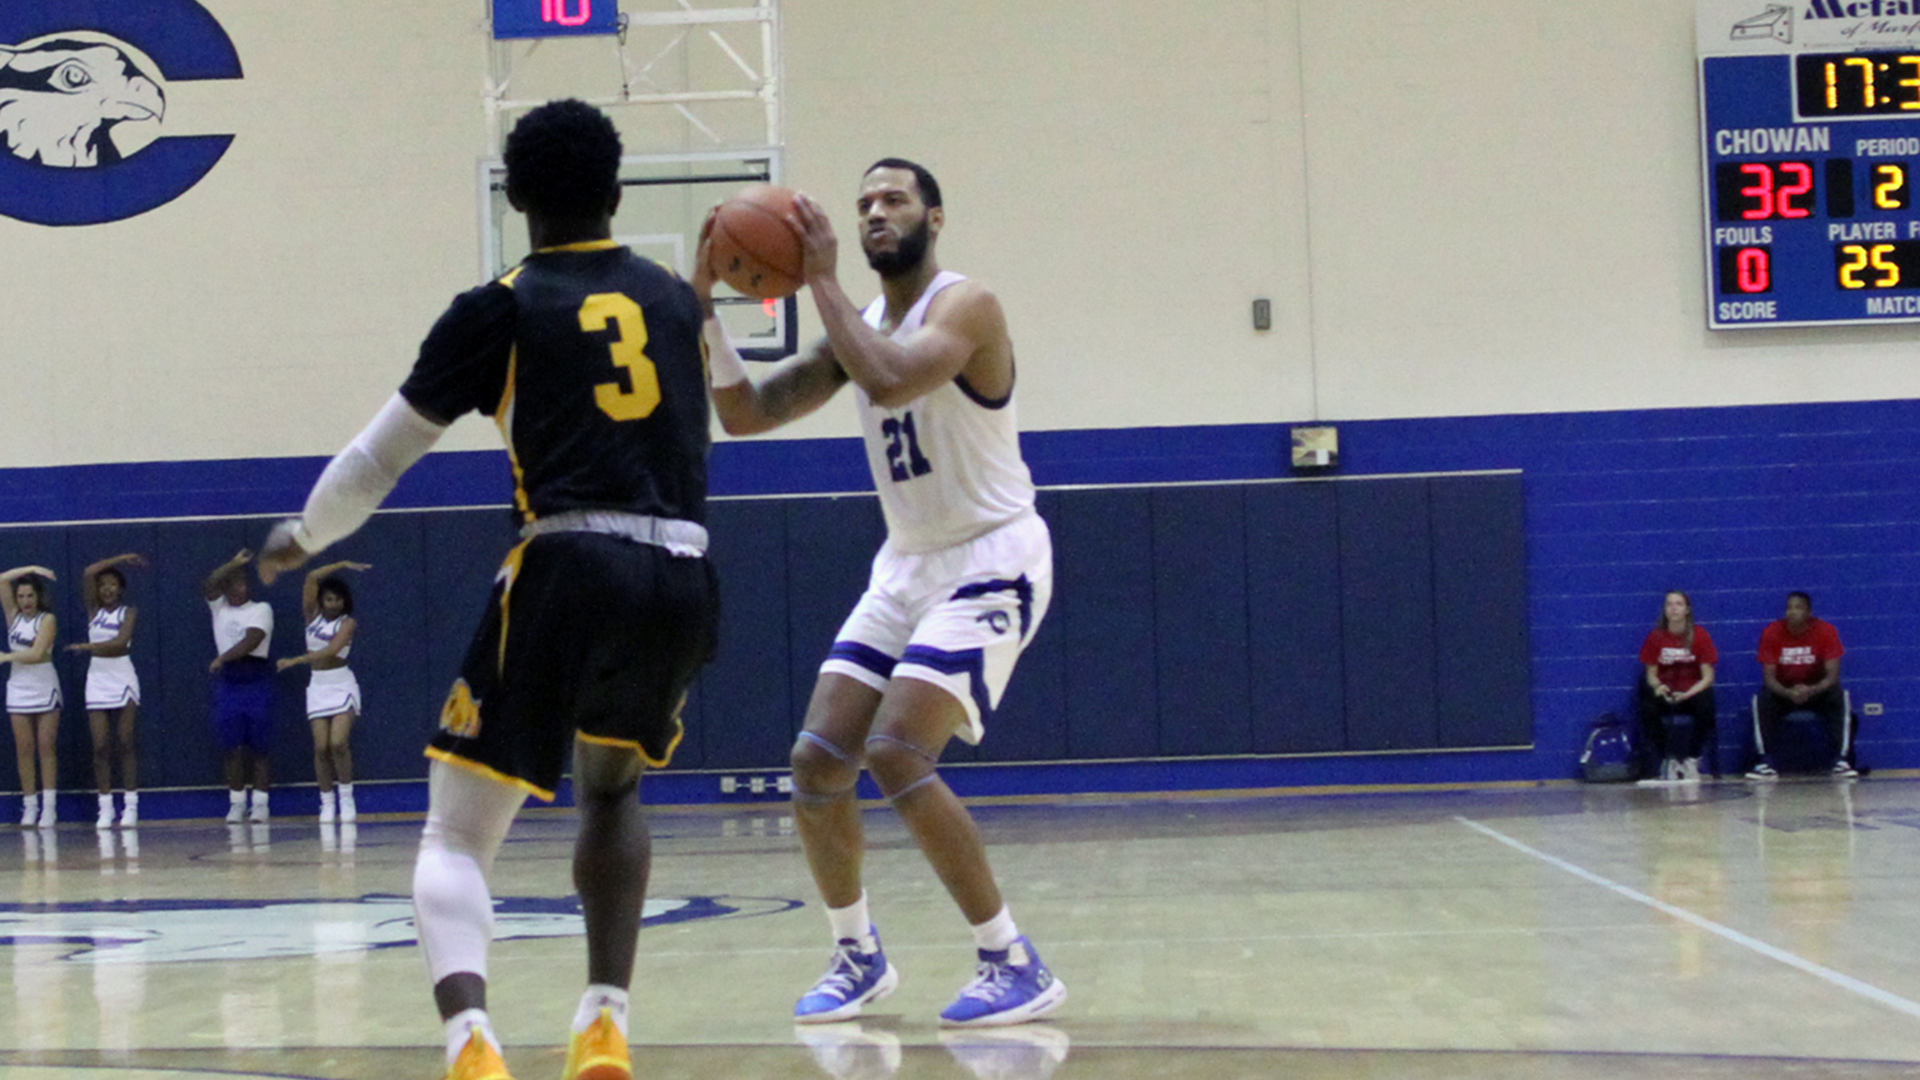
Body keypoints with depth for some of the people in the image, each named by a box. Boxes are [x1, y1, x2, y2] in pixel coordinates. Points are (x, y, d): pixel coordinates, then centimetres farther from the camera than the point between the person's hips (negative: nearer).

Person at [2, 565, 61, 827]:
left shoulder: (47, 619, -4)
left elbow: (37, 654, -15)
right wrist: (31, 569, -3)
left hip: (45, 687, -4)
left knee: (46, 746, -4)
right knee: (24, 748, 1)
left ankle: (48, 807, -6)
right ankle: (29, 807, 2)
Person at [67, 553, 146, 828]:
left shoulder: (129, 612, 1)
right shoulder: (93, 610, 8)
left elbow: (121, 642, -16)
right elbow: (88, 574, -5)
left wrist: (90, 646, -26)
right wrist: (122, 559, -4)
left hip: (123, 679, -3)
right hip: (97, 680, 3)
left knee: (127, 743, -4)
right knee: (100, 746, -2)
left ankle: (131, 805, -3)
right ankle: (105, 808, -1)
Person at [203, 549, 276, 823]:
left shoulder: (261, 609, 3)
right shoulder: (219, 607, 14)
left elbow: (251, 641, -12)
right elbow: (208, 584, -5)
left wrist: (222, 658, -21)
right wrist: (234, 564, -7)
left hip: (257, 679, -3)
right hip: (228, 680, 3)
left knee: (259, 746, -2)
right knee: (231, 746, 1)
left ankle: (259, 802, 0)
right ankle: (236, 802, 5)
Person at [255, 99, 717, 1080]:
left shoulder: (500, 309, 5)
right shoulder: (676, 299, 17)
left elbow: (378, 459, 12)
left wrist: (303, 537, 30)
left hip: (572, 567, -4)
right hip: (682, 577, 4)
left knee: (457, 836, 1)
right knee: (612, 788, 30)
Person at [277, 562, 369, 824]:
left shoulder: (347, 623, -4)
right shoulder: (313, 614, 7)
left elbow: (331, 650, -20)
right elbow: (311, 577, -4)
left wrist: (295, 660, -25)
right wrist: (343, 565, -3)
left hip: (342, 685, -3)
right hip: (318, 686, 3)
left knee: (338, 743, -16)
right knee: (321, 747, -5)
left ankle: (347, 800, -5)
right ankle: (327, 803, 2)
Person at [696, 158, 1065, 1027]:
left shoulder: (966, 306, -15)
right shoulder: (856, 329, 8)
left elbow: (891, 381, -34)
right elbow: (743, 415, 5)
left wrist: (820, 279, -25)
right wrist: (703, 304, -6)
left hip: (991, 562, -8)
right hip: (907, 565, 8)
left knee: (896, 756, -21)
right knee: (817, 762, 0)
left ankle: (1016, 963, -11)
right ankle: (857, 956, 20)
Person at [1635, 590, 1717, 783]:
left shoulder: (1700, 635, -5)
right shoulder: (1656, 636, -2)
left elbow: (1708, 676, -7)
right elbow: (1651, 674, 2)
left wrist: (1688, 694, -24)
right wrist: (1658, 687, -22)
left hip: (1693, 692, -1)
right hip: (1665, 693, 1)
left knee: (1706, 708, -34)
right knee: (1648, 709, -31)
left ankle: (1691, 760, -13)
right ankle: (1667, 760, -14)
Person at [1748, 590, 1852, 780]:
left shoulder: (1826, 631, -15)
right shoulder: (1772, 633, -14)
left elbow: (1832, 675, -18)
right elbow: (1769, 677, -15)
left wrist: (1812, 691, -39)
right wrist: (1788, 693, -37)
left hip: (1817, 690, 0)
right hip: (1783, 691, 0)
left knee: (1839, 697, -31)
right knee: (1763, 700, -31)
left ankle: (1841, 760, -29)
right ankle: (1766, 762, -28)